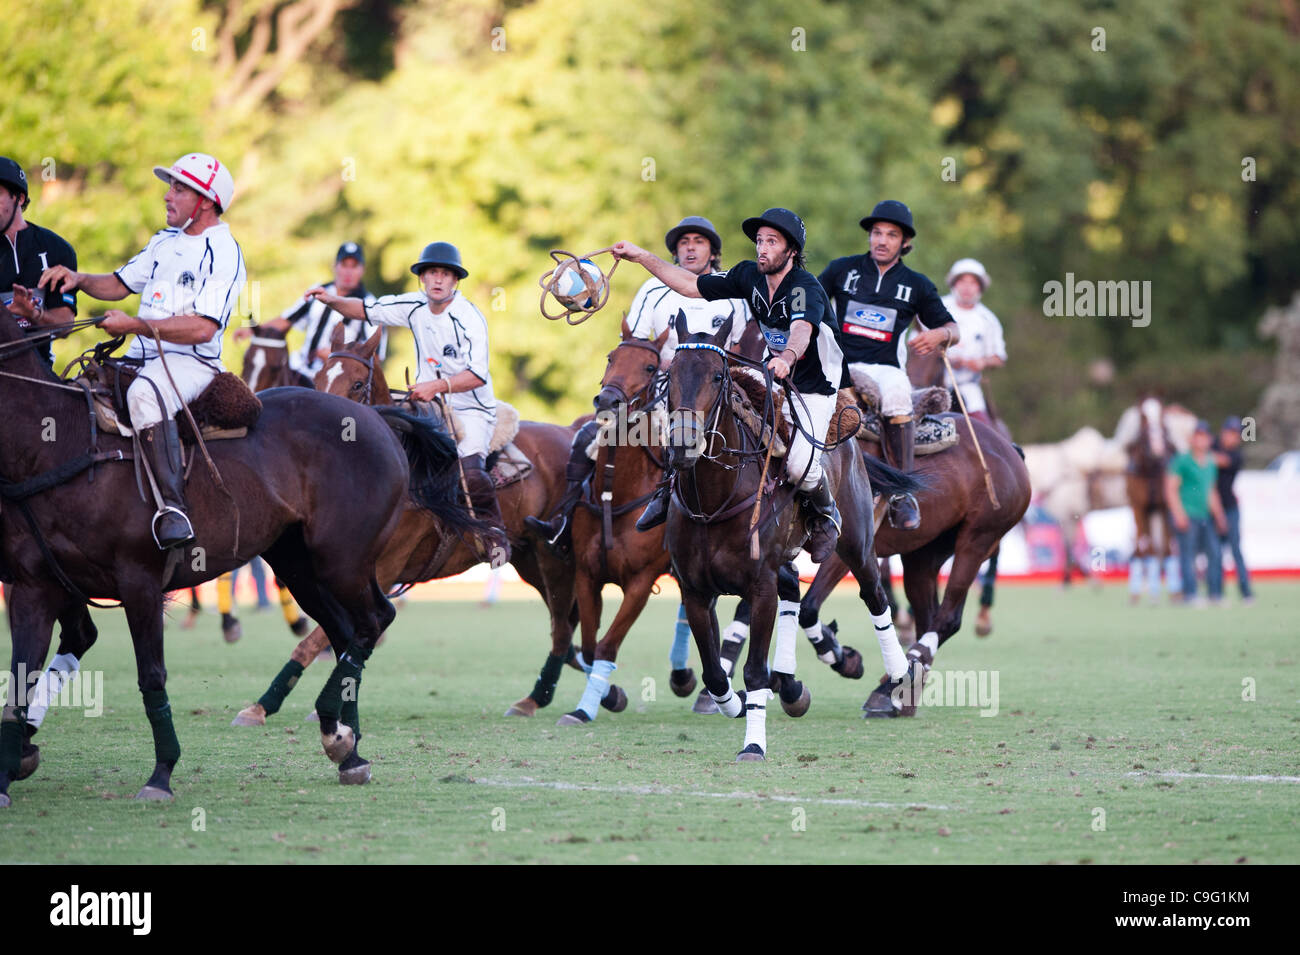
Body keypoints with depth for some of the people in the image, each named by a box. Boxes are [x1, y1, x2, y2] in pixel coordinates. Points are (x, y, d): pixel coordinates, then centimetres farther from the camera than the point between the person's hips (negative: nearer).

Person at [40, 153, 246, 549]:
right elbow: (119, 285, 25)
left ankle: (172, 504, -44)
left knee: (144, 395, -39)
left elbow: (203, 328, -20)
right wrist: (77, 279, 4)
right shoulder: (166, 241, 18)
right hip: (143, 358, 9)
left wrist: (133, 324, -20)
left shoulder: (223, 253, -10)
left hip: (191, 361, -9)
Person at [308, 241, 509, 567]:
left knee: (470, 471, -28)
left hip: (471, 411, -7)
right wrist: (333, 300, -10)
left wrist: (437, 386, -35)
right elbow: (367, 310, 7)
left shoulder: (470, 319, -17)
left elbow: (478, 375, -24)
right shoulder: (415, 306, 1)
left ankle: (493, 530, -6)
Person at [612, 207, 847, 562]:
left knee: (799, 466, -25)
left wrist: (787, 357, -69)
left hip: (814, 391, -6)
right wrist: (640, 256, -2)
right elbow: (693, 286, 2)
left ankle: (826, 515, 8)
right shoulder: (750, 276, -5)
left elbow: (802, 329, -47)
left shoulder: (805, 288, -26)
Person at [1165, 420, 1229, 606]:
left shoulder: (1211, 464, 19)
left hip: (1204, 516, 7)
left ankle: (1215, 594, 4)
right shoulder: (1182, 460, -2)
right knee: (1188, 554, -11)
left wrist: (1219, 517, 22)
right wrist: (1179, 514, -14)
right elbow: (1171, 488, -6)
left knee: (1215, 552, 0)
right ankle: (1189, 595, -13)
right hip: (1187, 516, -7)